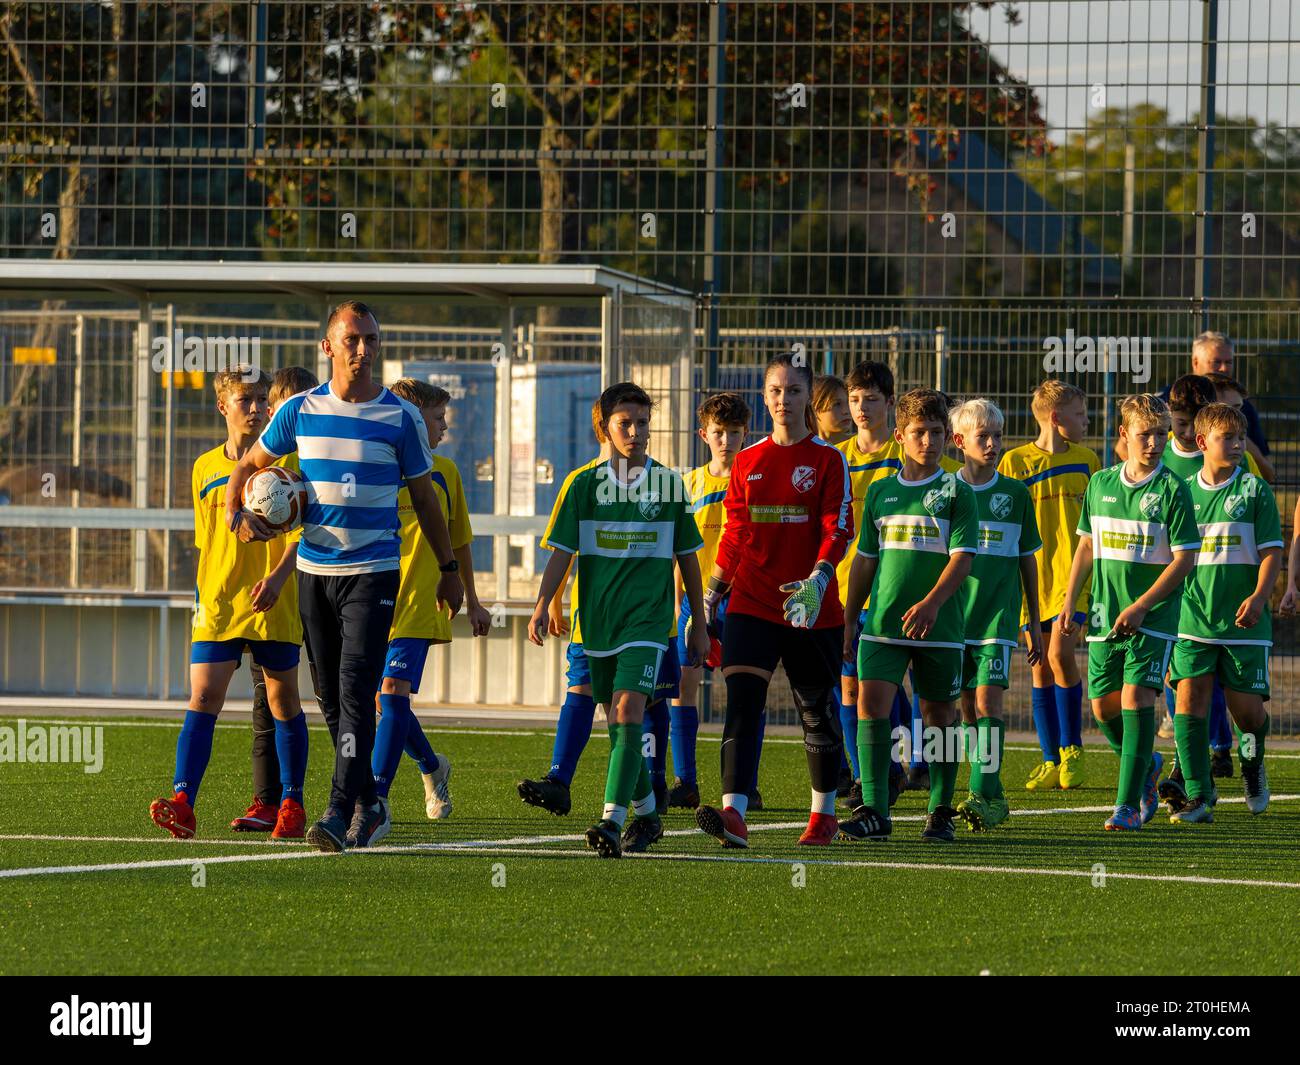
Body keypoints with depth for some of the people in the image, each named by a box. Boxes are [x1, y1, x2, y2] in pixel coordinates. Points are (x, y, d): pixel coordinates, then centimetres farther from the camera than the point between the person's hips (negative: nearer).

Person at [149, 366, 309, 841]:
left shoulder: (285, 462, 0)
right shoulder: (206, 469, 11)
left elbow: (302, 536, -4)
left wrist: (277, 577, -22)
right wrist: (201, 600, 14)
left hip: (274, 606, -2)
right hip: (218, 605, 2)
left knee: (283, 702, 6)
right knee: (203, 699, -9)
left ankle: (291, 803, 16)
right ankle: (183, 802, -18)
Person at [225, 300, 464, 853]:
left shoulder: (400, 417, -1)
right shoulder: (300, 410, 3)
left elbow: (423, 497, 8)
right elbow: (249, 464, 17)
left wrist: (449, 569, 13)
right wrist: (236, 513, -2)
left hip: (374, 571, -3)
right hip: (314, 570, 3)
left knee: (355, 688, -16)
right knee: (331, 697, 8)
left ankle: (340, 814, -21)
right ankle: (369, 807, 21)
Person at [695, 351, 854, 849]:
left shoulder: (827, 459, 0)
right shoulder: (747, 462, 10)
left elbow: (837, 529, -8)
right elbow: (733, 536, 14)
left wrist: (818, 578, -25)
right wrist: (711, 595, 10)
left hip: (810, 605, -2)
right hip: (750, 602, 2)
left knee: (816, 710, 9)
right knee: (742, 703, -14)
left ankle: (824, 813, 25)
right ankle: (734, 814, -25)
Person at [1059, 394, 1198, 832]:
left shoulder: (1172, 490, -7)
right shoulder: (1100, 484, 8)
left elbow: (1184, 559, -9)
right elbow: (1087, 546, 17)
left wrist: (1141, 607, -16)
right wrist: (1068, 604, 11)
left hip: (1154, 618, -5)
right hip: (1105, 615, 5)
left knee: (1136, 697, -16)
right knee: (1104, 706, 6)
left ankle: (1129, 804, -13)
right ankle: (1146, 766, 35)